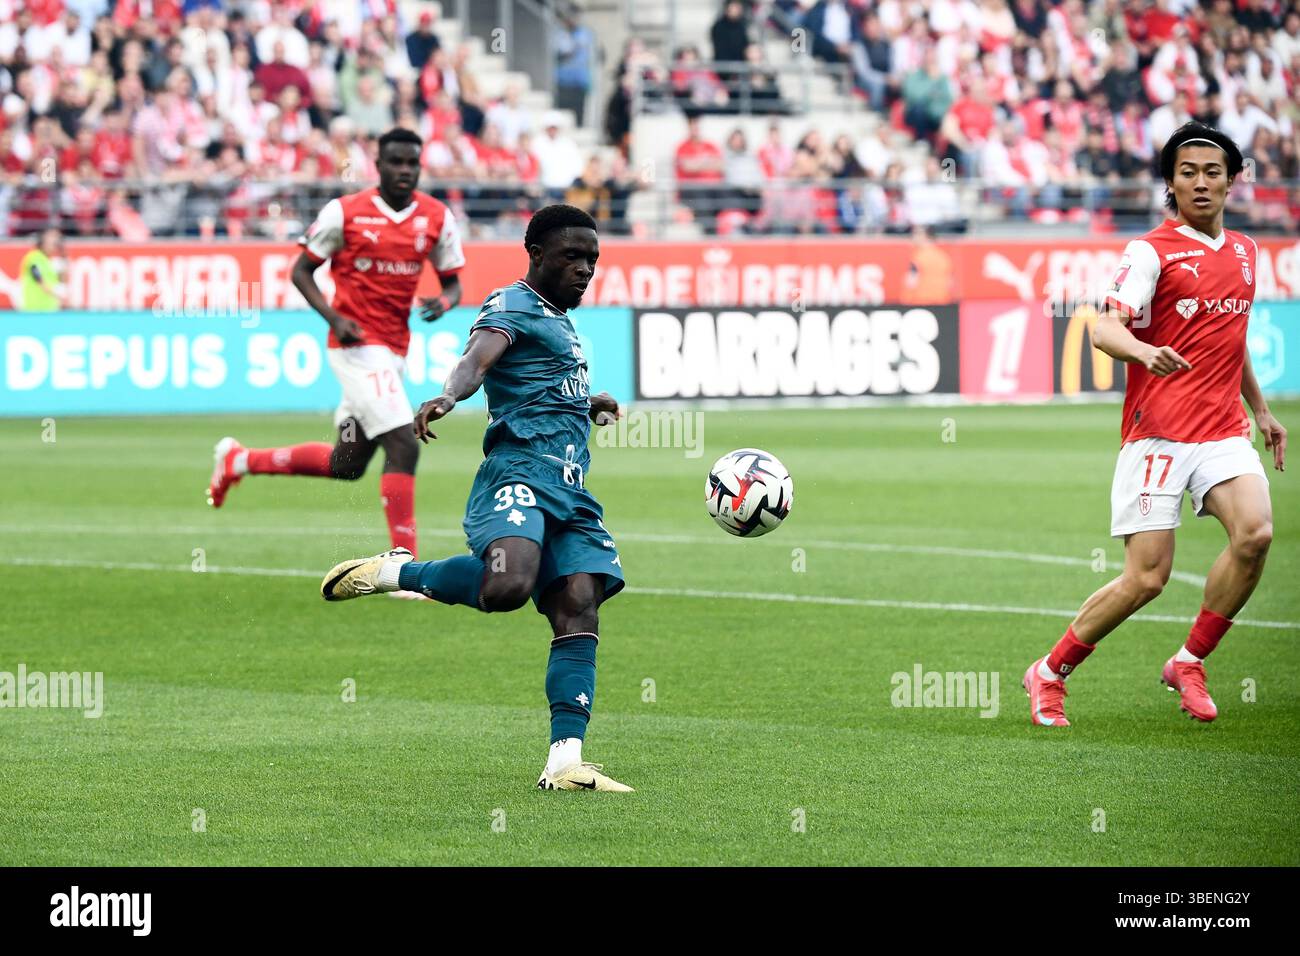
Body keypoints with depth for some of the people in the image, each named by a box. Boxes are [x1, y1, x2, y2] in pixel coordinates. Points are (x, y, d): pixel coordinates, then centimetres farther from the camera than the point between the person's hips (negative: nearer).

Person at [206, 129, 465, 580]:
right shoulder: (345, 212, -8)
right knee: (403, 445, -19)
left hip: (395, 351, 7)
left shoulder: (437, 218, 4)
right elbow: (302, 270, 1)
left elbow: (452, 282, 13)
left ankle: (239, 460, 36)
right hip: (356, 345, -6)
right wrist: (334, 317, -15)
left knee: (347, 464, 16)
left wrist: (444, 302, -12)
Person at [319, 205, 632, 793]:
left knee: (579, 611, -8)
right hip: (520, 470, -9)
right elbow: (478, 358, -21)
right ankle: (394, 572, -8)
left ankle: (564, 763, -13)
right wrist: (448, 396, -41)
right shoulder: (512, 306, 1)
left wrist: (587, 406, 54)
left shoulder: (560, 322, 29)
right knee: (507, 586, -33)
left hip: (571, 491, 9)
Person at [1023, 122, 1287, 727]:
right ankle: (1049, 673, 12)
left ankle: (1189, 664, -2)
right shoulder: (1151, 252, -6)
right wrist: (1145, 350, -40)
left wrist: (1261, 409, 34)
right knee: (1146, 578, -9)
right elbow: (1104, 330, -19)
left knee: (1255, 532, -21)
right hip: (1157, 433, -5)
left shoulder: (1244, 251, 14)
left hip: (1223, 431, 5)